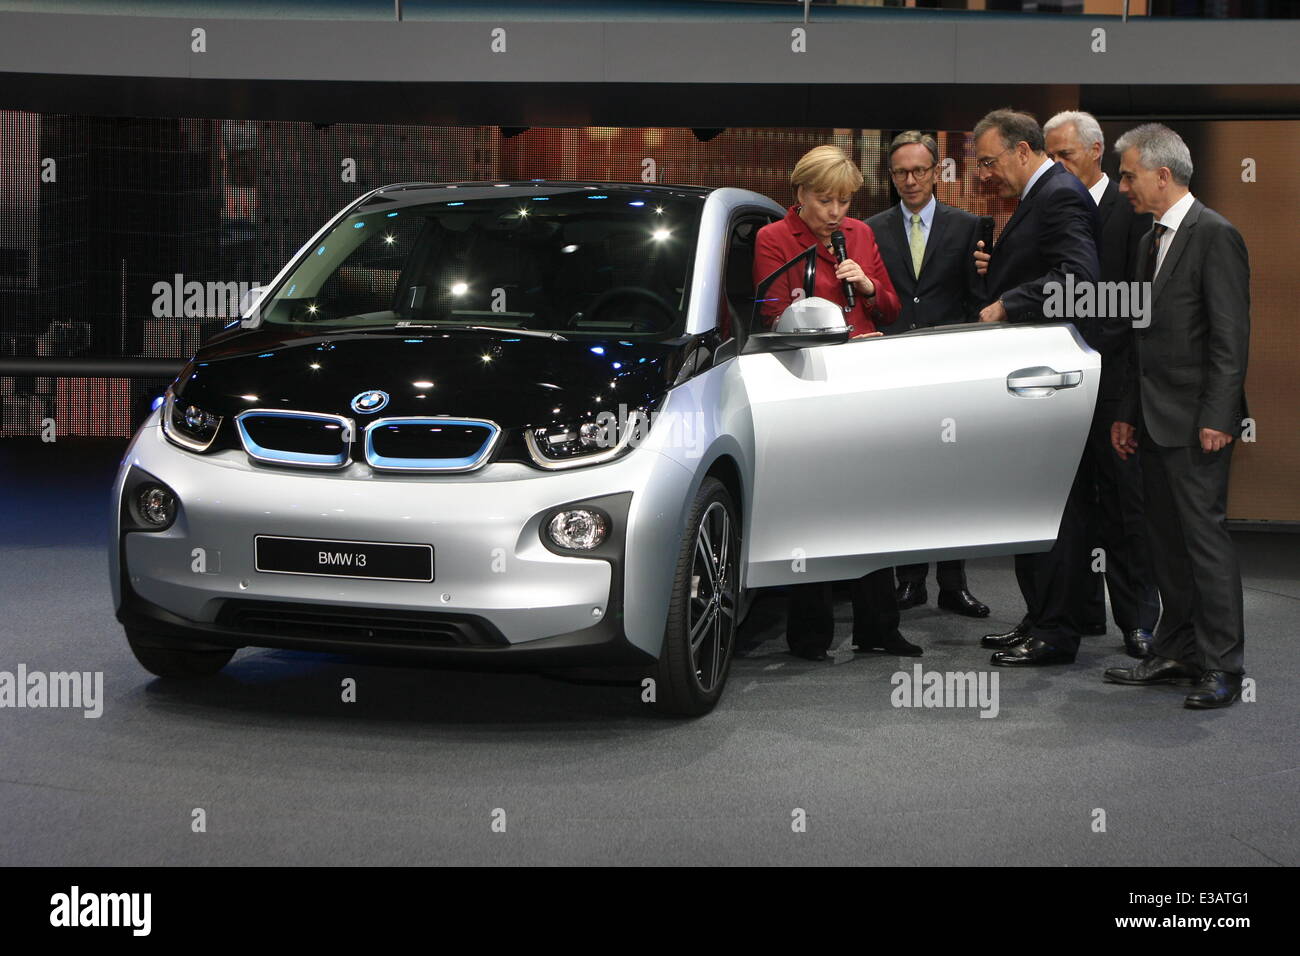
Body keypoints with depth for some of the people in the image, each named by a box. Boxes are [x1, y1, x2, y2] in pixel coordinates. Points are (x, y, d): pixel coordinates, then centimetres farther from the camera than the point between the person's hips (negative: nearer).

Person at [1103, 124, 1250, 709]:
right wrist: (1128, 413, 17)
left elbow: (1230, 337, -15)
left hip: (1196, 422, -9)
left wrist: (1217, 418, -19)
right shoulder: (1153, 241, 17)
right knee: (1166, 540, 11)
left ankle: (1222, 667, -4)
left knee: (1205, 536, -8)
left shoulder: (1214, 236, -11)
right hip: (1156, 420, 9)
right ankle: (1176, 653, 19)